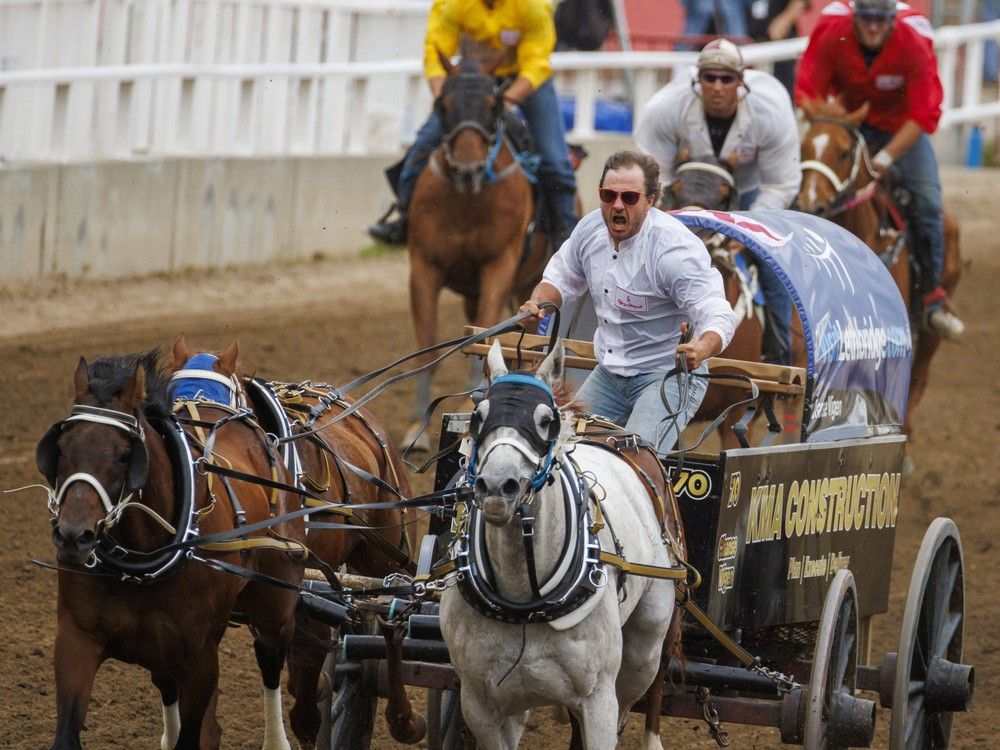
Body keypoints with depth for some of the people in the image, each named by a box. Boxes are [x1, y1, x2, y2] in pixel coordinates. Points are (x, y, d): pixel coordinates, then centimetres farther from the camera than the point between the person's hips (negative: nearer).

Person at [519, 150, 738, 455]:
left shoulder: (675, 248, -23)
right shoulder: (591, 229, -1)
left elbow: (718, 315, -27)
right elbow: (562, 277, 18)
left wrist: (701, 349, -49)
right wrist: (538, 302, -4)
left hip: (668, 376, -7)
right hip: (609, 373, 7)